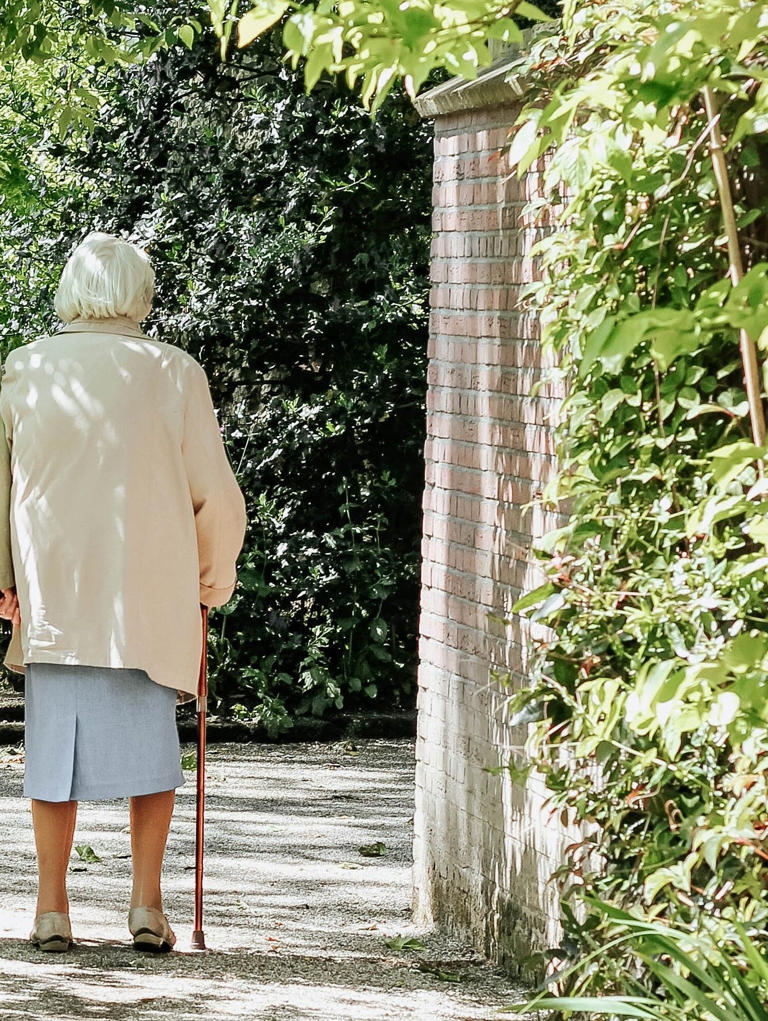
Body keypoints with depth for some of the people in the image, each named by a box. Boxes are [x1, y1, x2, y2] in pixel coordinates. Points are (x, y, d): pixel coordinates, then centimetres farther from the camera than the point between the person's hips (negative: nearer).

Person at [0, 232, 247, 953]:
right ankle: (147, 903, 2)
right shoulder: (174, 373, -2)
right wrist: (209, 585, 15)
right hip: (151, 596, -1)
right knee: (150, 744, 9)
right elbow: (215, 496, 1)